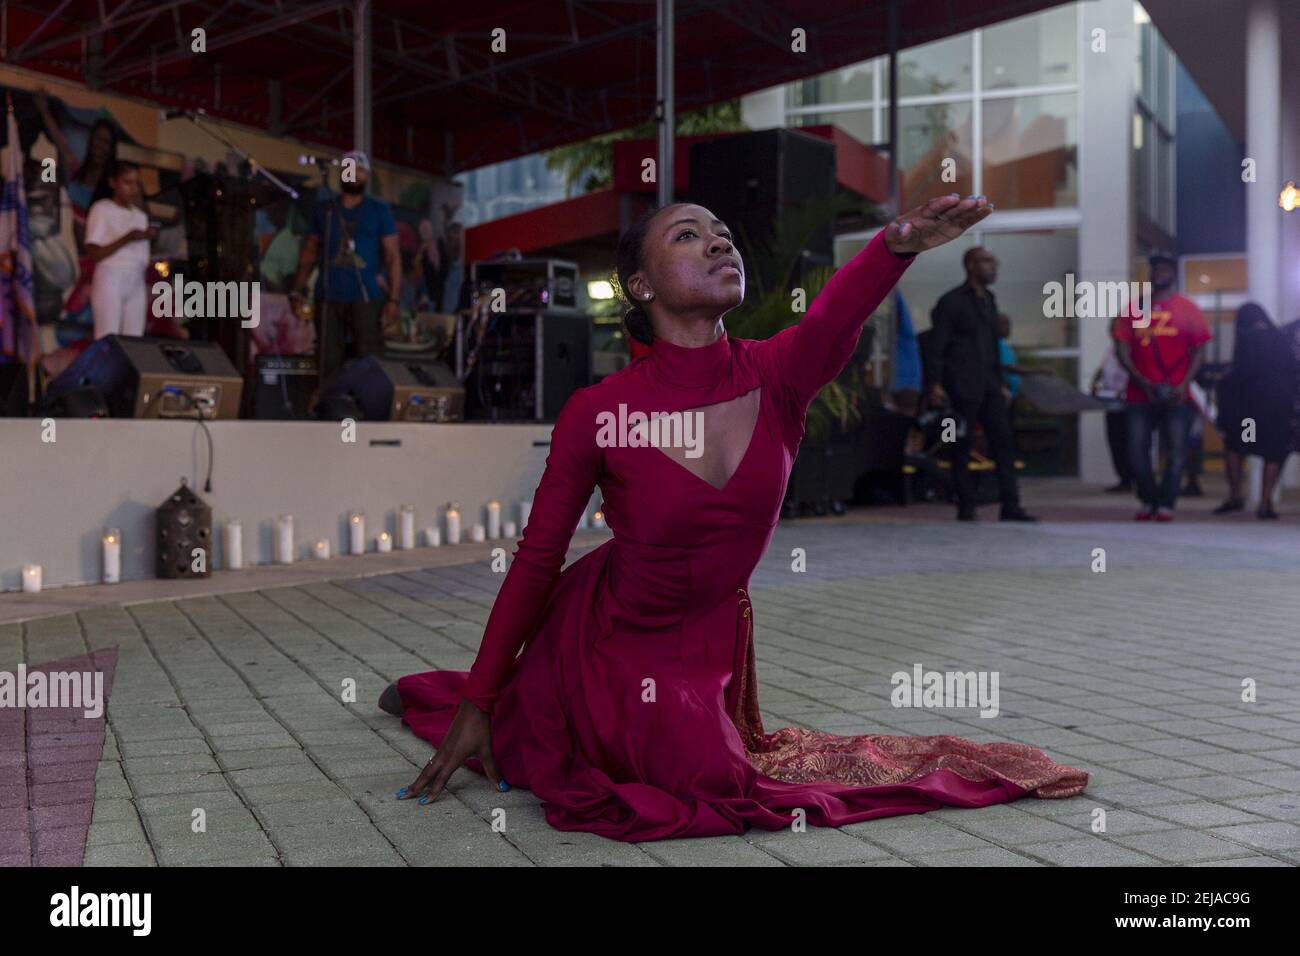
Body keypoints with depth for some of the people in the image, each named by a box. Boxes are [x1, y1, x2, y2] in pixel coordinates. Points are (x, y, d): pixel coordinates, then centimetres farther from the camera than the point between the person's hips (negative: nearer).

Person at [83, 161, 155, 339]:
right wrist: (127, 239, -16)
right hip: (110, 280, -5)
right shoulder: (102, 209, 1)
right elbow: (94, 254, -8)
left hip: (136, 284, 5)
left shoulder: (140, 215, 18)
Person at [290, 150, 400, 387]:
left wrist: (393, 299, -8)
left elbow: (393, 256, 2)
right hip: (329, 298, 2)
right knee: (327, 366, 3)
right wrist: (298, 291, 5)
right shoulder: (324, 209, 13)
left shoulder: (379, 210, 6)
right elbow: (309, 250, 15)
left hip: (366, 298, -2)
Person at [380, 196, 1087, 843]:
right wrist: (478, 700, -12)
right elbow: (537, 558, -17)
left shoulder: (777, 377, -20)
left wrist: (899, 242, -68)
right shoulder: (597, 412, -26)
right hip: (608, 636, -5)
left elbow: (837, 314, -45)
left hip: (709, 643, 5)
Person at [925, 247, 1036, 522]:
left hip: (989, 386, 7)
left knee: (1004, 442, -1)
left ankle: (1010, 507, -1)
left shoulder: (989, 301, 18)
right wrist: (935, 384, -17)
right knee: (962, 448, -1)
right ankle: (966, 509, 6)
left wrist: (1001, 382, 19)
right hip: (962, 388, -7)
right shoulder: (951, 301, -5)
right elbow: (935, 346, -9)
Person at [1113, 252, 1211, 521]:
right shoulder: (1134, 308, 10)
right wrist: (1142, 382, -9)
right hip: (1140, 395, 2)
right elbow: (1122, 348, 4)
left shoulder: (1188, 309, 6)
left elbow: (1199, 351, 2)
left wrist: (1183, 385, -11)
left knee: (1175, 452, -2)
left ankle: (1166, 505, 6)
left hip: (1176, 396, -2)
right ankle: (1148, 501, 18)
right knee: (1137, 451, 2)